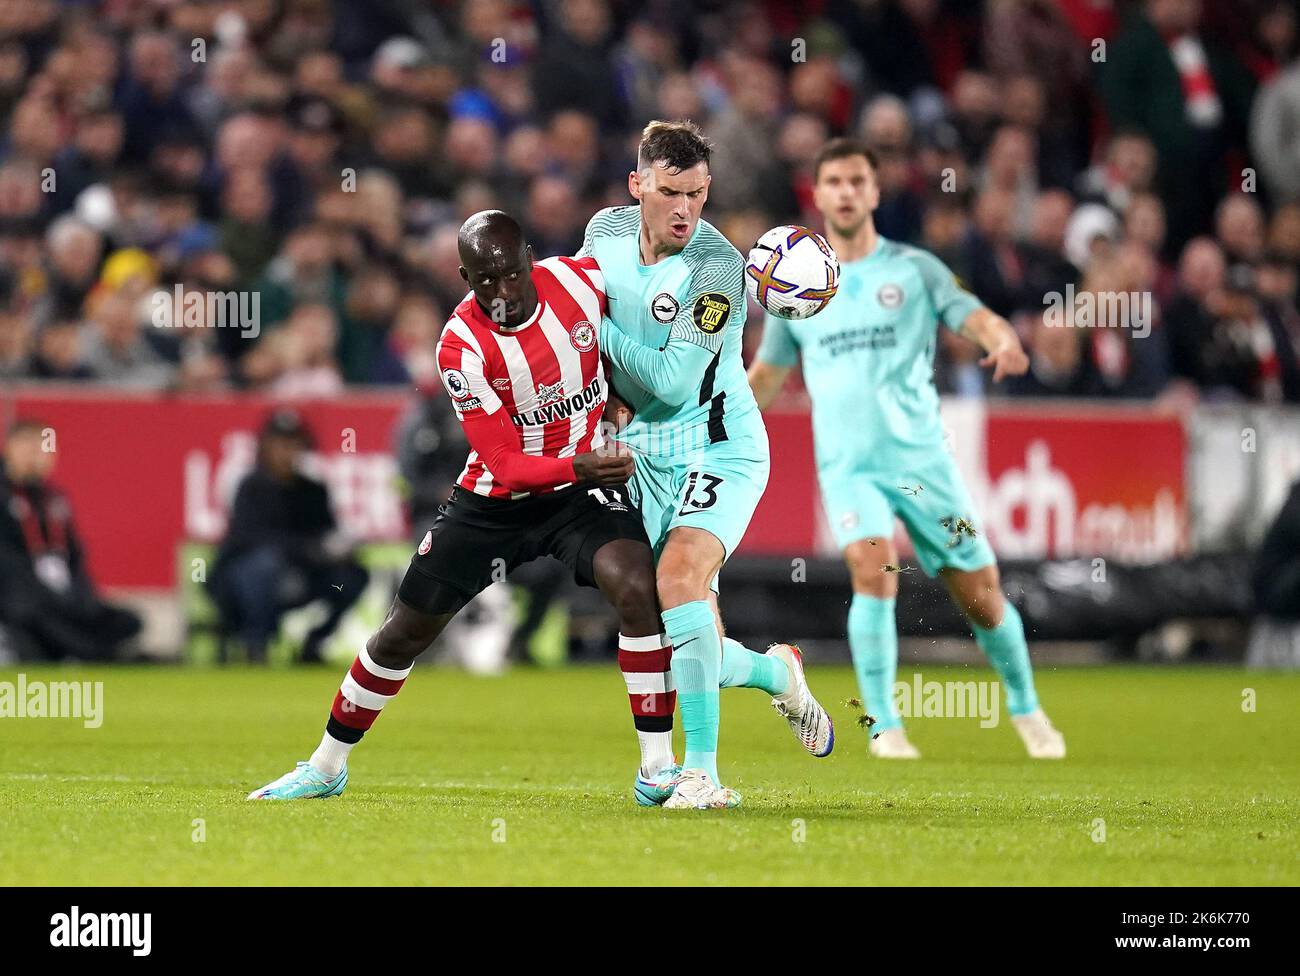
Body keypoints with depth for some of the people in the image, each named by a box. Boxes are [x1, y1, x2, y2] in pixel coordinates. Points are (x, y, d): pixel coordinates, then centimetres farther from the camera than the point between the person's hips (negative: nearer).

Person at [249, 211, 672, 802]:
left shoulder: (579, 280, -17)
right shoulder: (462, 345, -23)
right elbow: (506, 465, -24)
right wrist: (581, 466, -38)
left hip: (582, 490, 0)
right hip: (493, 501, 0)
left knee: (637, 589, -27)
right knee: (403, 634, 8)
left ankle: (657, 770, -19)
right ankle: (326, 767, 29)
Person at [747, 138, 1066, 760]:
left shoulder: (914, 269, 3)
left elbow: (974, 317, -9)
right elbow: (768, 372, 20)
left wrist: (1003, 342, -32)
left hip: (921, 458, 0)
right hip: (848, 467, 0)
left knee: (980, 595, 2)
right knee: (873, 568, -26)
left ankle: (1025, 708, 28)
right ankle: (883, 725, -17)